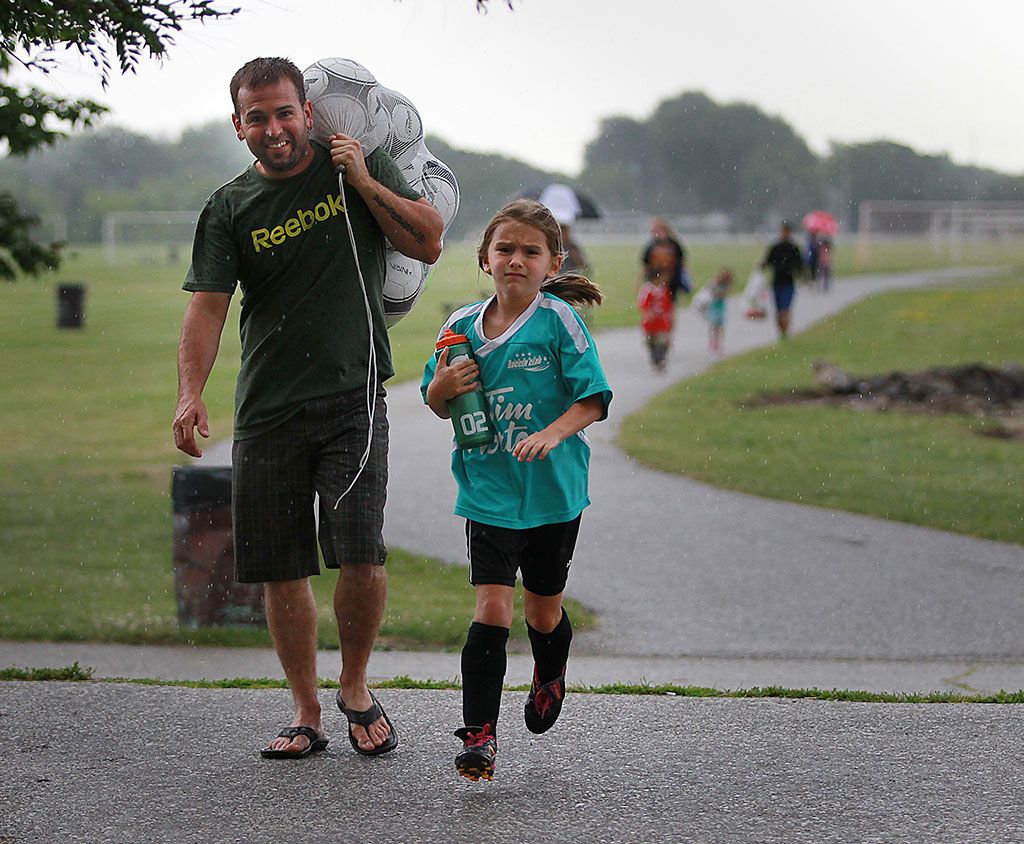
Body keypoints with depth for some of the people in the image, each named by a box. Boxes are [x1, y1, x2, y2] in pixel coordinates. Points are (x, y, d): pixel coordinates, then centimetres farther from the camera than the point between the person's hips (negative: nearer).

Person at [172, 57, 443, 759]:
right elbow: (207, 307, -4)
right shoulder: (231, 208, 5)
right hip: (267, 412, 2)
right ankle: (307, 714, 19)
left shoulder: (359, 166, 6)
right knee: (283, 571, 4)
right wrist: (191, 393, -20)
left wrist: (363, 182, -7)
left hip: (353, 399, -2)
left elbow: (428, 243, 3)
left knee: (361, 557, -14)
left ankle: (356, 687, 11)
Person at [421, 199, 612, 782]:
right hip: (490, 492, 1)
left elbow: (593, 399, -10)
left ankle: (550, 680, 47)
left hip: (553, 492, -1)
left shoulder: (559, 320, -8)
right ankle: (479, 734, -7)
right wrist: (442, 387, -9)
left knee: (543, 610, 15)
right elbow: (439, 406, 13)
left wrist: (553, 433, -26)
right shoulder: (463, 325, 3)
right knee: (492, 608, -11)